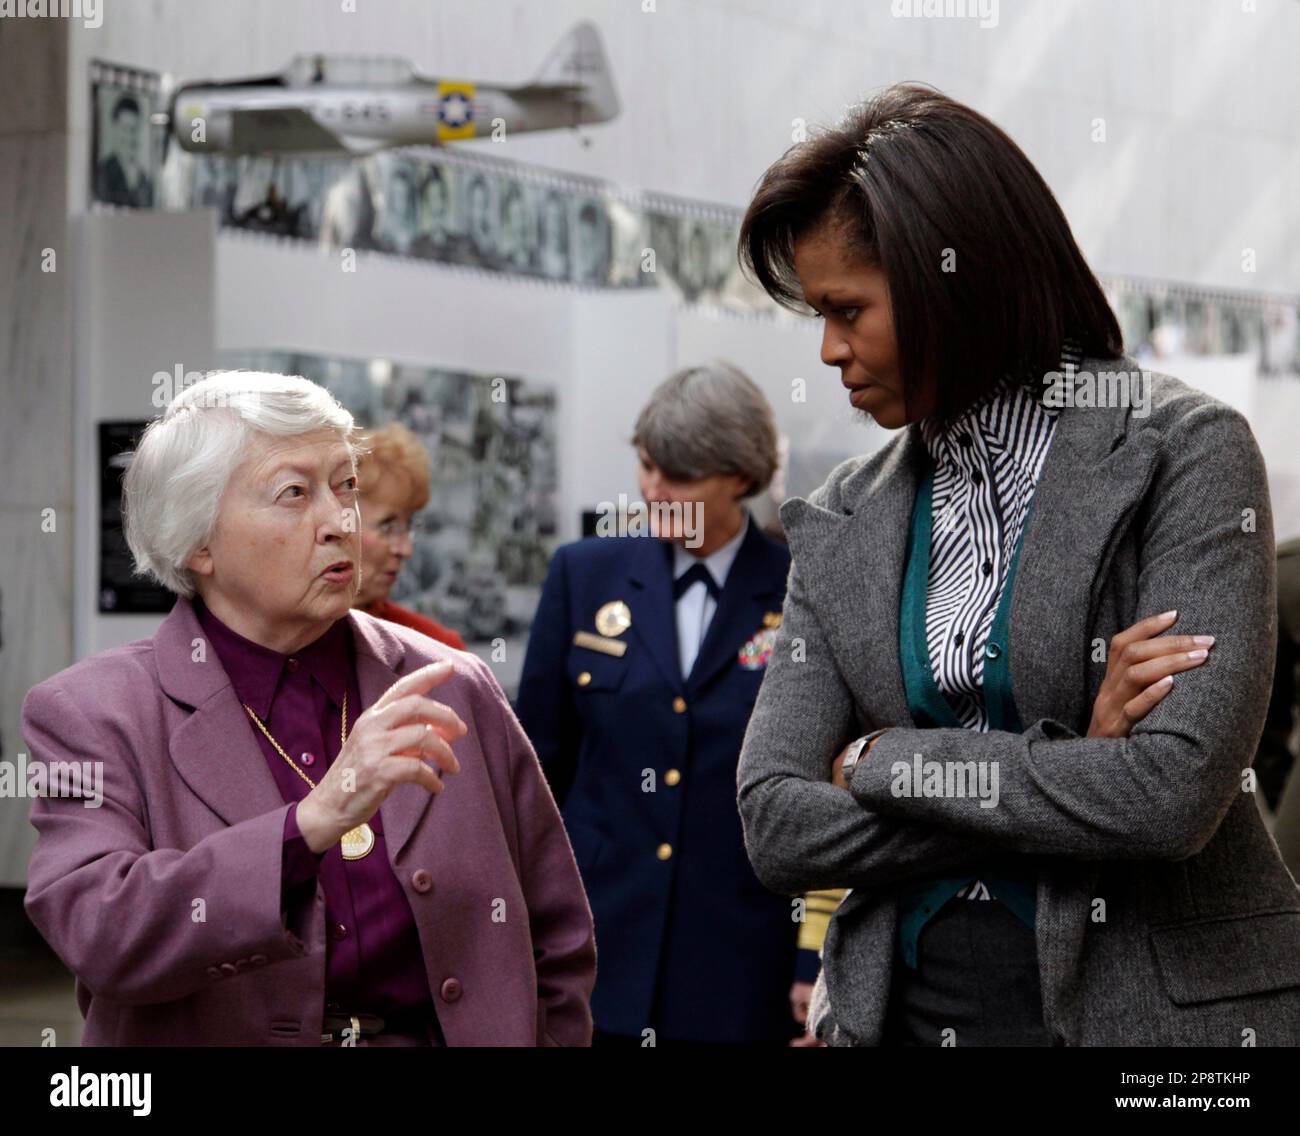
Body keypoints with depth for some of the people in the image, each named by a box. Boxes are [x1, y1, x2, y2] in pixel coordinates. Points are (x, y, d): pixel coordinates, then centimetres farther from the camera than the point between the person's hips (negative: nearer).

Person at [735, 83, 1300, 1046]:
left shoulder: (1185, 451, -9)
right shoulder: (843, 524, 5)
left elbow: (1172, 793, -20)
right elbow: (775, 826, -4)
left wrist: (882, 761, -10)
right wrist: (1067, 767, -14)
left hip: (1156, 1005, -3)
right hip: (905, 1010, 4)